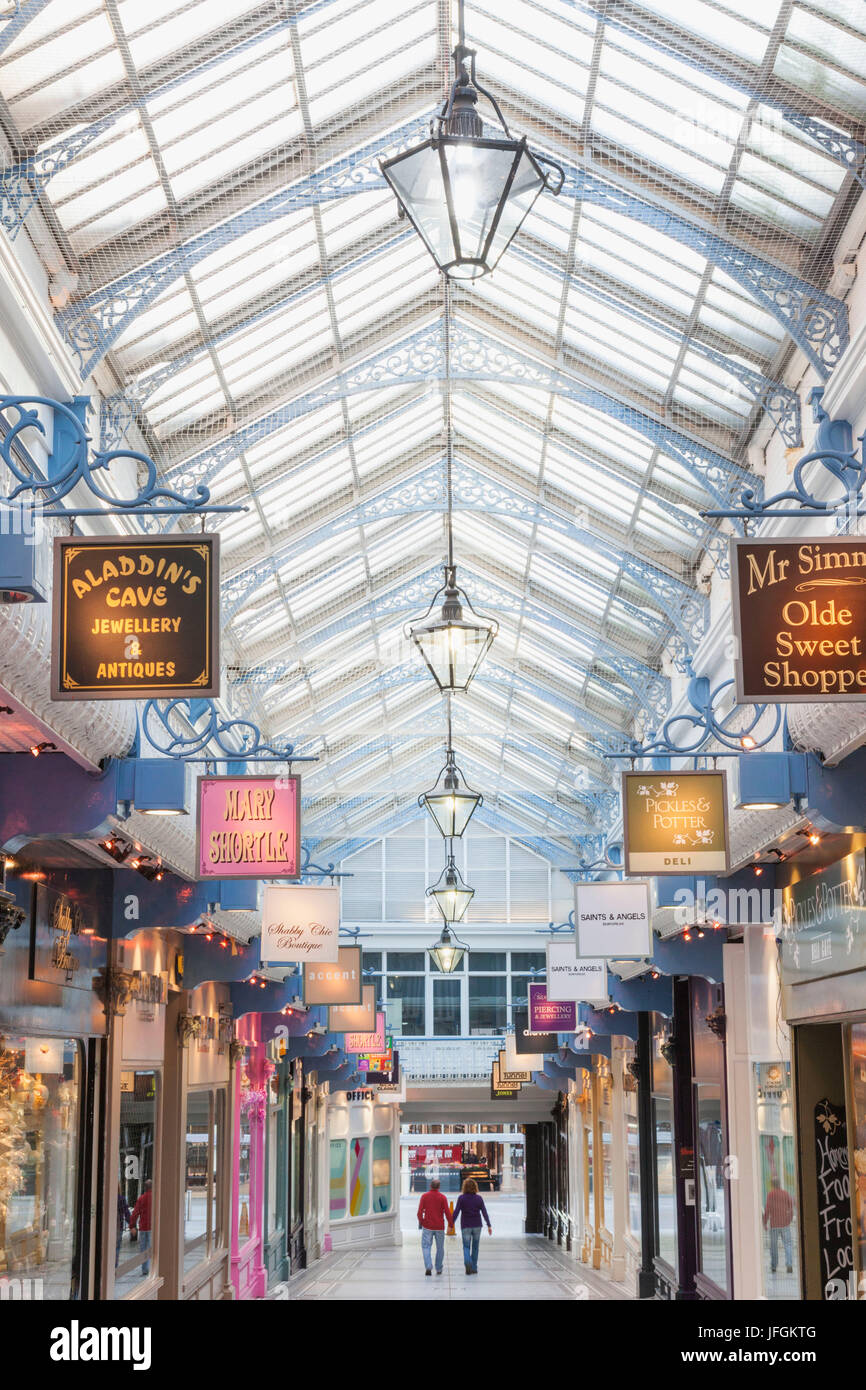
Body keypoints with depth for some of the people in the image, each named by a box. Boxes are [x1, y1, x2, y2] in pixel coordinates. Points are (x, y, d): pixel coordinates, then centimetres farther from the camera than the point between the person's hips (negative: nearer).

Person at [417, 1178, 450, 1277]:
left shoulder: (424, 1196, -4)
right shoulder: (443, 1197, -5)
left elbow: (420, 1212, -6)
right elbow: (447, 1212, -7)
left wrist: (420, 1223, 9)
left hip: (427, 1227, -1)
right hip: (439, 1227, 1)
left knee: (426, 1247, 1)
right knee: (440, 1248, 15)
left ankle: (428, 1267, -17)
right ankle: (438, 1269, 19)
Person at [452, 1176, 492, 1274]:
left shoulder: (461, 1198, -7)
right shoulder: (479, 1198, -1)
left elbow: (456, 1212, -10)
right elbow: (484, 1212, -2)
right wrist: (489, 1225, 2)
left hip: (465, 1226, -2)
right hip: (477, 1225, 2)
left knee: (466, 1246, 4)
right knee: (475, 1247, 14)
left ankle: (467, 1262, -24)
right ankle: (474, 1268, 17)